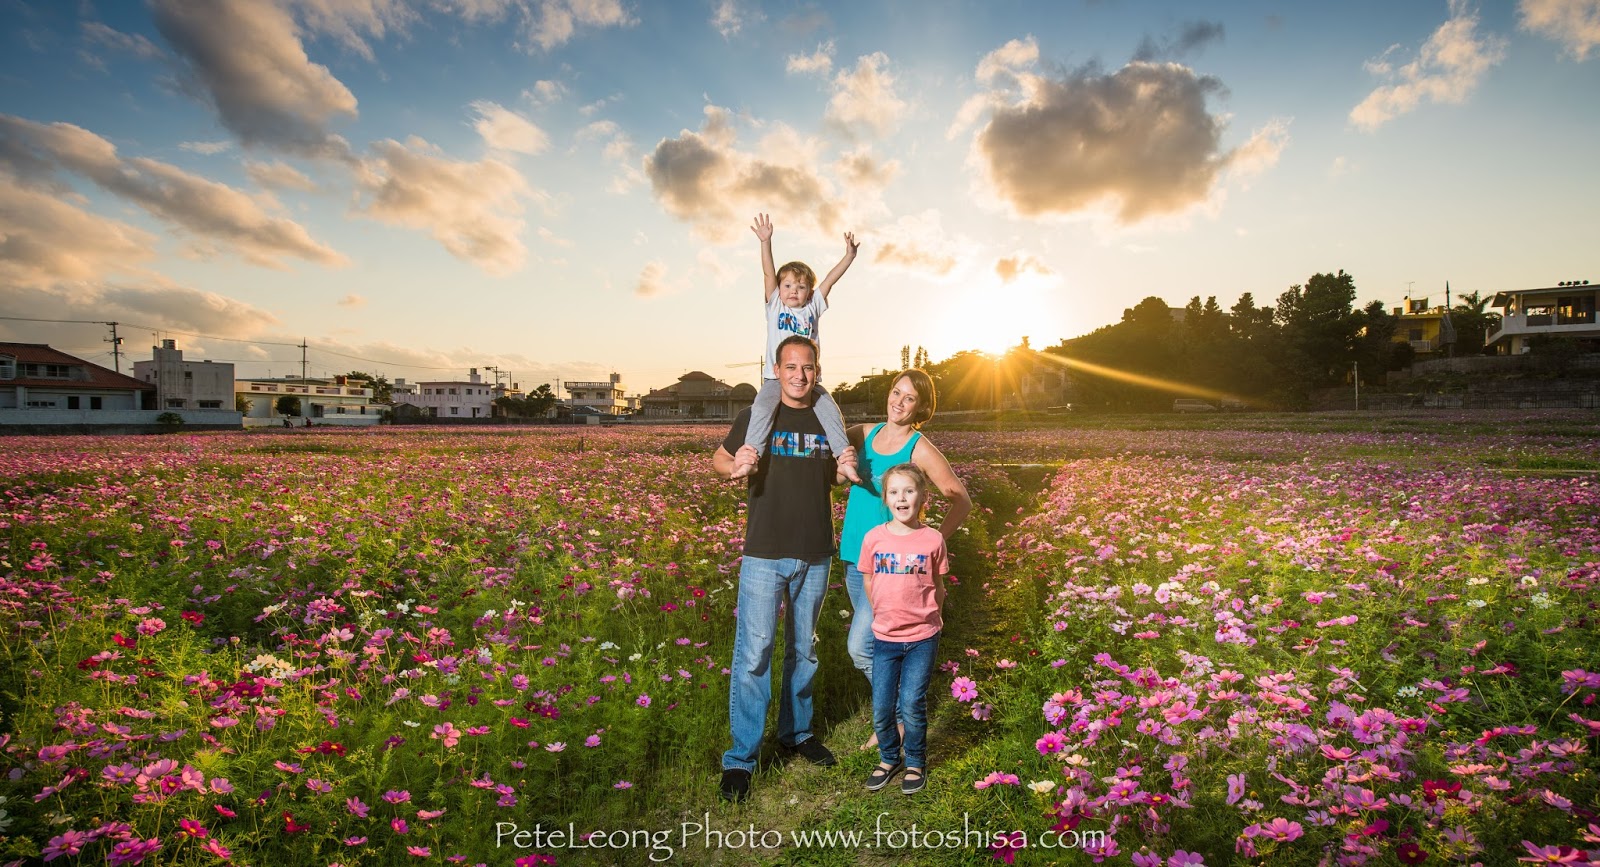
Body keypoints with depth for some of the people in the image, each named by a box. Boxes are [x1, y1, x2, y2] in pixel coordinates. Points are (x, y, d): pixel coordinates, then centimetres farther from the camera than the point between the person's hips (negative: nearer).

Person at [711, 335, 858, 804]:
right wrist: (737, 466, -18)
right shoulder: (756, 417, -3)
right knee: (753, 654, -5)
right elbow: (718, 461, 5)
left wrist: (847, 467, -8)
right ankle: (740, 759, 7)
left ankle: (797, 731, 36)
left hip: (815, 555, 4)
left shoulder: (827, 420, 5)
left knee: (804, 650, 17)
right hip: (764, 554, -3)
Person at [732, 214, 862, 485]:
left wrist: (849, 255, 3)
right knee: (762, 409, -29)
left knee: (831, 412, -18)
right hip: (775, 379, -2)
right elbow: (768, 273, 1)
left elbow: (830, 279, 10)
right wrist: (766, 241, -8)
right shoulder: (775, 307, 12)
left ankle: (844, 459, -18)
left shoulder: (813, 308, 16)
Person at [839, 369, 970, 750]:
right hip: (855, 556, 6)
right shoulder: (864, 434, 6)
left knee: (860, 647, -9)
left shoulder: (920, 450, -9)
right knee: (876, 644, 15)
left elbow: (961, 501, -4)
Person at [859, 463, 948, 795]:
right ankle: (889, 758, 33)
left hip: (922, 637, -2)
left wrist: (930, 620, 11)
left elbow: (938, 587, 4)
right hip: (885, 638, 2)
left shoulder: (933, 539, -9)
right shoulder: (874, 538, -6)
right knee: (881, 708, 7)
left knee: (912, 705, 0)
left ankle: (915, 763, 26)